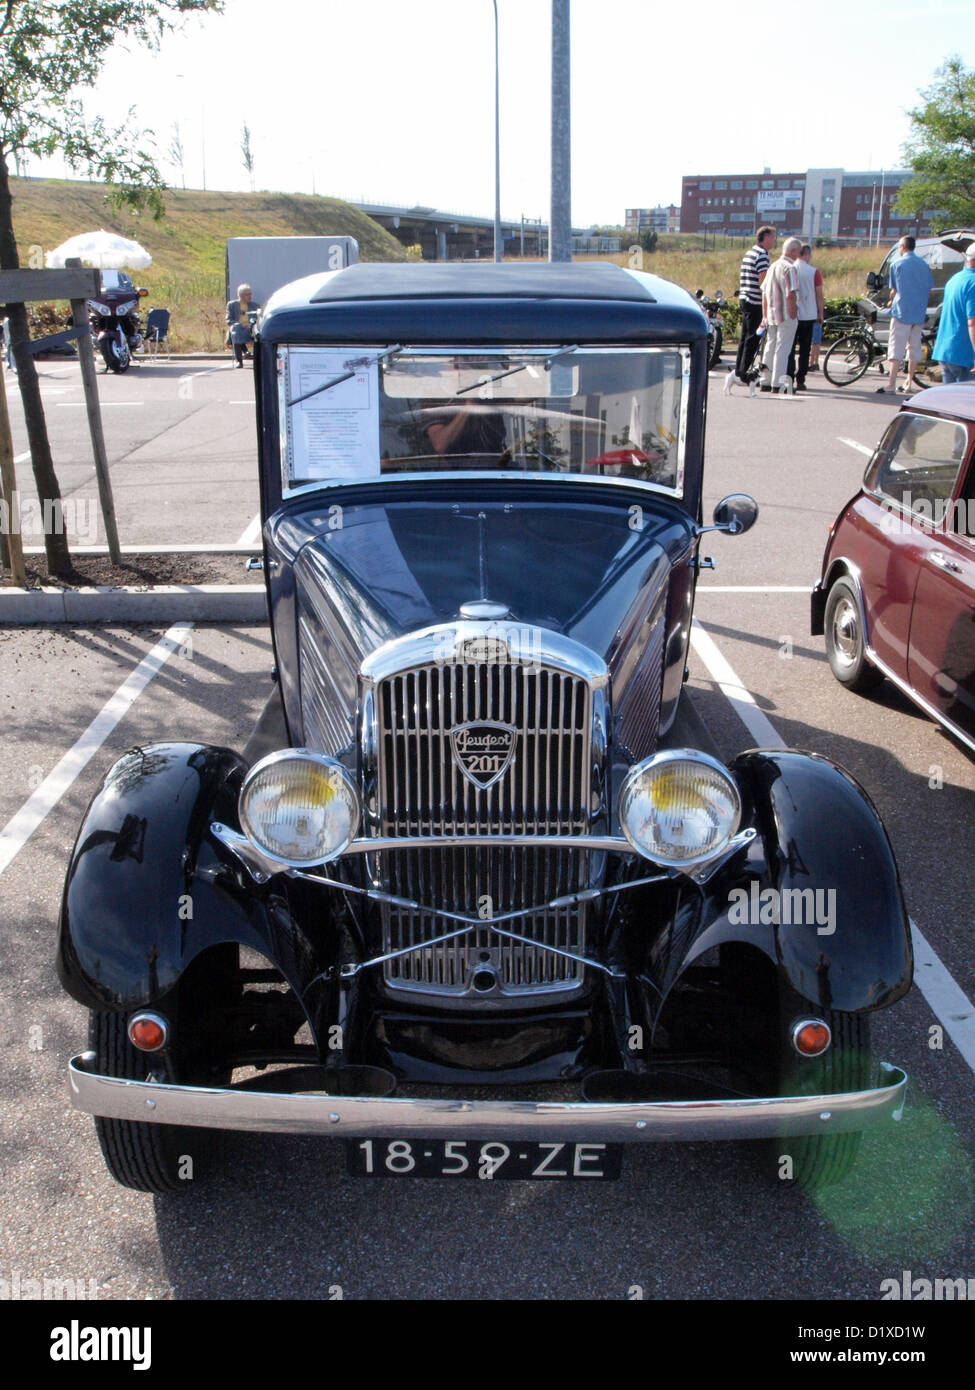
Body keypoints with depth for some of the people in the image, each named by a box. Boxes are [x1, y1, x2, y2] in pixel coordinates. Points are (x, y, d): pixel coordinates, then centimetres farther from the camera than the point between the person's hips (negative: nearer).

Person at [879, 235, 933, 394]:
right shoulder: (924, 265, 9)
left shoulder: (897, 264, -3)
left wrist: (891, 301, 22)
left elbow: (894, 290, 2)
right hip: (919, 313, 4)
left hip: (902, 311, -4)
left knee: (896, 348, -6)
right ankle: (910, 383, 17)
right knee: (914, 348, 12)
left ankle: (891, 384, -12)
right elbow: (929, 290, 12)